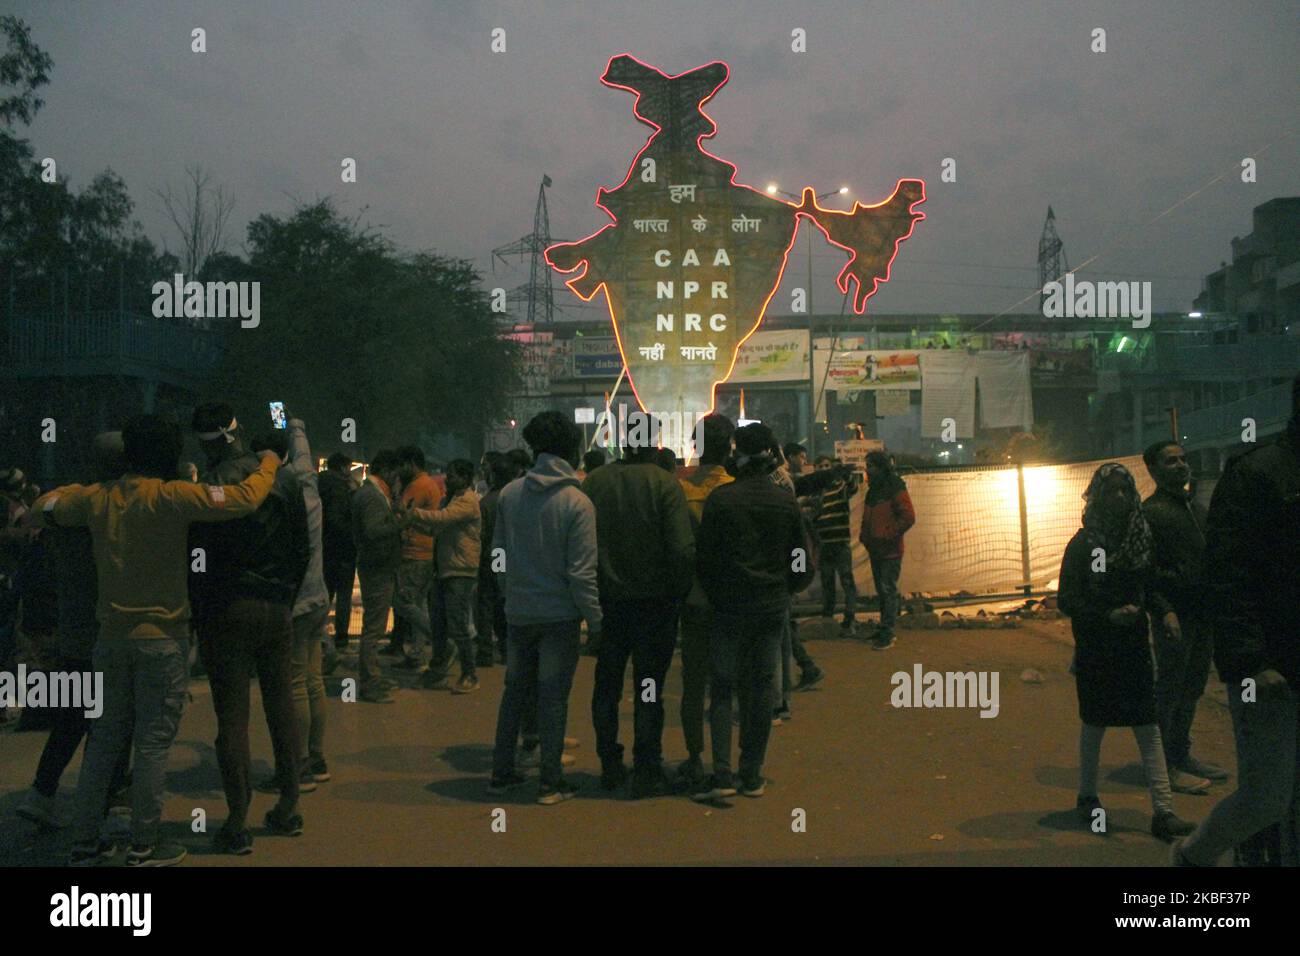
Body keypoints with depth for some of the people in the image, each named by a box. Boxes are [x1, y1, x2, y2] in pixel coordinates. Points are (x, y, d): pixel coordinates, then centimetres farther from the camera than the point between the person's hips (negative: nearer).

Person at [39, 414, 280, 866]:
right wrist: (268, 464, -2)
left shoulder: (98, 497, 1)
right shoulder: (170, 497, -15)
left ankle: (85, 841, 20)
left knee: (106, 736, 15)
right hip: (162, 637, -5)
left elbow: (47, 505, 18)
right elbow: (245, 499, -20)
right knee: (153, 741, 3)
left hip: (112, 636, 6)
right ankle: (143, 846, 10)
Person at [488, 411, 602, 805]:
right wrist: (595, 620, -5)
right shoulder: (577, 503, -14)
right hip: (559, 614, -4)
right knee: (553, 698, 5)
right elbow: (581, 572, -14)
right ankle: (550, 782, 10)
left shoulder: (509, 494, -2)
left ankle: (502, 772, 23)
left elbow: (498, 553, 6)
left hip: (518, 611, 4)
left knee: (514, 691, 16)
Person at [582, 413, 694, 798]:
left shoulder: (594, 482, -2)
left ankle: (610, 767, 25)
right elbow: (682, 548, -19)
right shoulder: (664, 483, -13)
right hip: (653, 601, -3)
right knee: (648, 688, 6)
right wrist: (679, 591, -3)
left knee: (607, 686, 17)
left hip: (608, 601, 3)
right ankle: (646, 773, 10)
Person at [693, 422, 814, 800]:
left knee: (722, 688, 4)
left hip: (730, 608, -3)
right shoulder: (786, 501, 0)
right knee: (762, 688, 9)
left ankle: (722, 773, -4)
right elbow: (803, 563, 5)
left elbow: (704, 557, -6)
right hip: (773, 608, 3)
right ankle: (752, 775, 13)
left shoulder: (720, 498, -10)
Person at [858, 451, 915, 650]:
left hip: (890, 551, -9)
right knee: (881, 591, 14)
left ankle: (887, 635, -6)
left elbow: (908, 517, -18)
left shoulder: (896, 489, -12)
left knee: (888, 590, -8)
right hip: (875, 550, 9)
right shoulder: (873, 490, 15)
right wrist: (865, 535, 7)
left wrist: (888, 535, -19)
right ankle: (885, 630, 22)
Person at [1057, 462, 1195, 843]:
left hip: (1134, 644, 3)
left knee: (1148, 726, -1)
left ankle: (1163, 810, -1)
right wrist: (1108, 616, -21)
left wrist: (1164, 612, -7)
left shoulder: (1141, 537, 5)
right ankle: (1087, 797, 26)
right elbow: (1067, 601, -8)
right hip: (1095, 648, -3)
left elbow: (1149, 588, 13)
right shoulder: (1082, 544, -8)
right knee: (1094, 723, 9)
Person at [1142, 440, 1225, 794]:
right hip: (1177, 616, -8)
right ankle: (1166, 766, 6)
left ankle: (1182, 755, 27)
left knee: (1192, 689, 15)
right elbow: (1146, 568, -16)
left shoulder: (1196, 507, 17)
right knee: (1169, 691, -1)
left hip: (1203, 614, 8)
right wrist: (1164, 611, -23)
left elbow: (1211, 558, 21)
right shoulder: (1150, 512, -9)